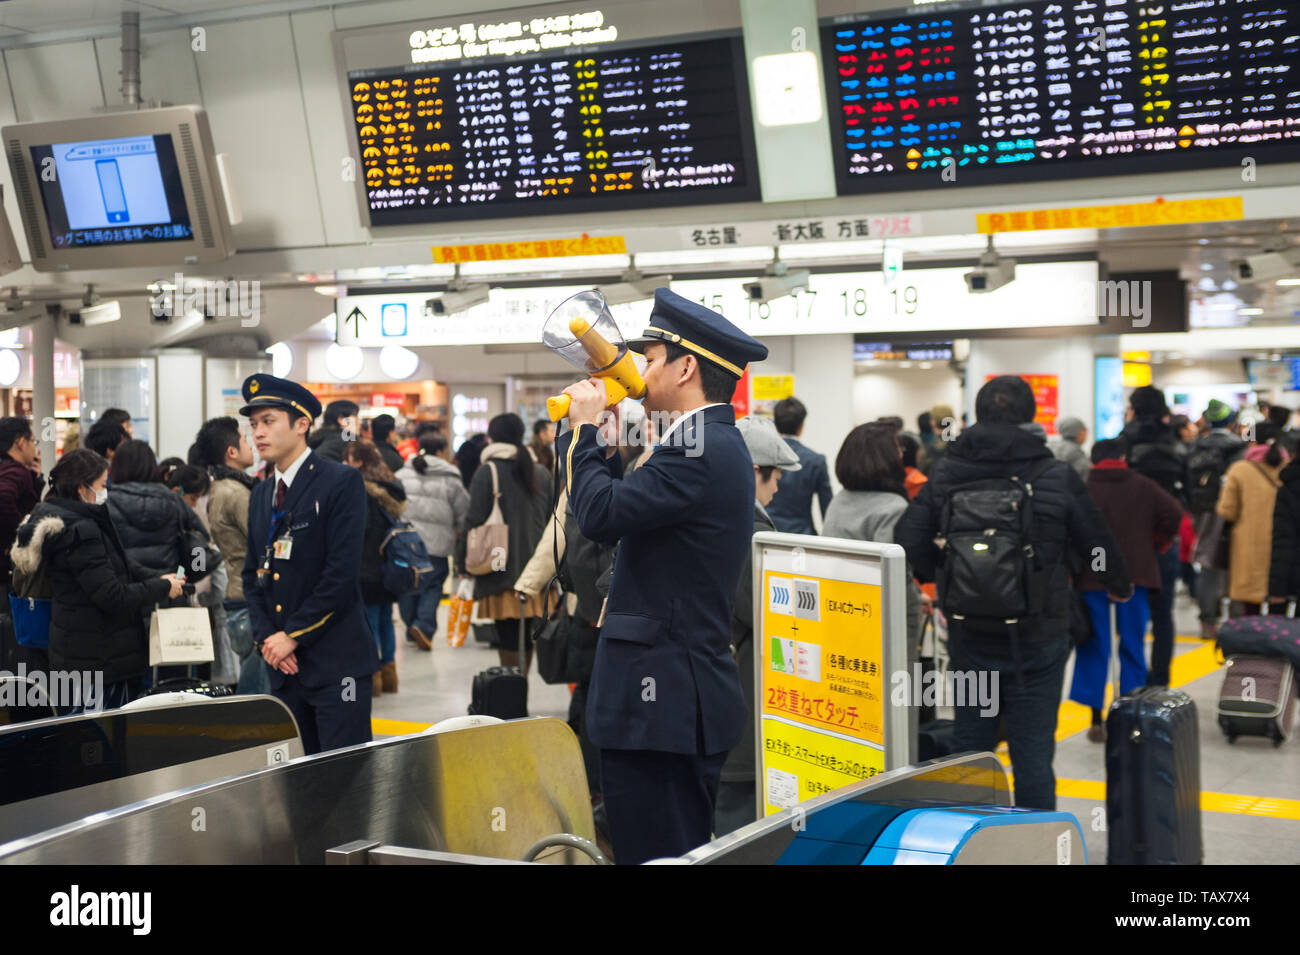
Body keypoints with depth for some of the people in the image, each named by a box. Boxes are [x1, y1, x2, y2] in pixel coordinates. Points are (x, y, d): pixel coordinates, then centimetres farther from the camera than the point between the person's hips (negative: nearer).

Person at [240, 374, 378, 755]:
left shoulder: (342, 481, -7)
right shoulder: (261, 494, 16)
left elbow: (342, 571, -14)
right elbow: (252, 575, 17)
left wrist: (292, 635, -11)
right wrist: (266, 638, 0)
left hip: (336, 663, -7)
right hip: (284, 665, 7)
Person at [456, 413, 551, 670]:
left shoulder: (488, 472, -5)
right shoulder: (541, 473, 12)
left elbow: (474, 519, -8)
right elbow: (551, 518, 17)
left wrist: (463, 560, 1)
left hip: (502, 568, -5)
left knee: (508, 637, -4)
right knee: (526, 638, 11)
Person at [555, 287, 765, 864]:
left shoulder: (702, 449, -17)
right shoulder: (713, 442, 16)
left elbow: (600, 514, -22)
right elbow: (623, 519, 18)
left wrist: (583, 427, -8)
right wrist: (605, 441, 10)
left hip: (664, 707, -11)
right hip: (676, 697, 11)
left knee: (655, 853, -5)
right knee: (683, 852, 16)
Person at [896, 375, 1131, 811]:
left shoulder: (945, 474, -2)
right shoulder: (1057, 478, -7)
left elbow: (907, 541, -7)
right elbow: (1098, 544, 2)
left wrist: (939, 580, 13)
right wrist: (1120, 585, 23)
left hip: (968, 639, 2)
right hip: (1036, 641, -2)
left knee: (970, 748, 15)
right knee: (1033, 755, 4)